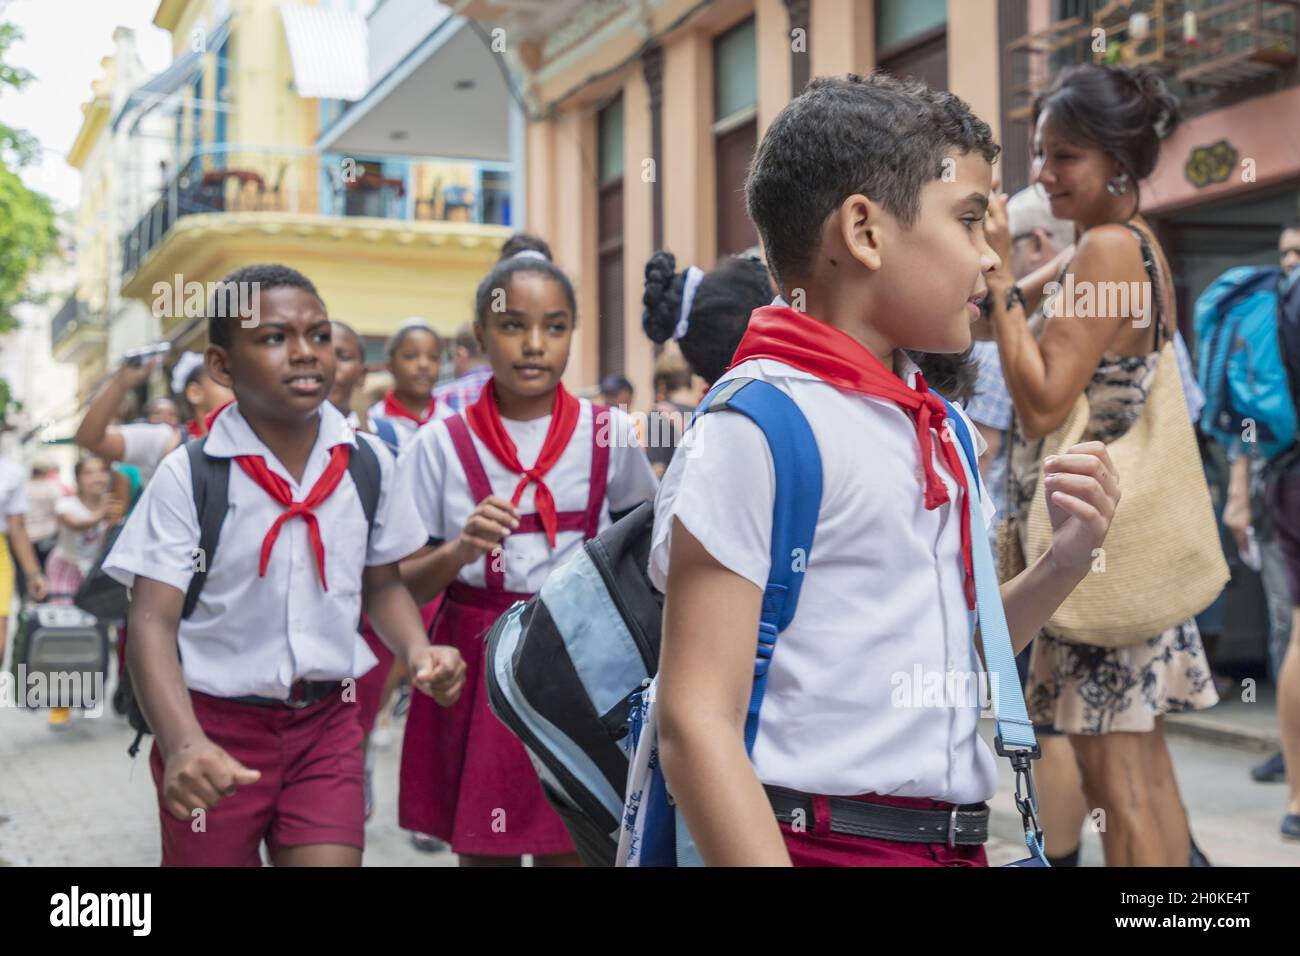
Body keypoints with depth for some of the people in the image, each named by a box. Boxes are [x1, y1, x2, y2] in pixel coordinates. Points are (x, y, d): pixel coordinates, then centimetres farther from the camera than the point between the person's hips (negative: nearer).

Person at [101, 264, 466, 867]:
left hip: (327, 723, 2)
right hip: (217, 726, -2)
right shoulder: (188, 476, -12)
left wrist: (418, 651, -9)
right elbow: (152, 623, -15)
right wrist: (184, 743, -31)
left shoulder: (370, 463, -1)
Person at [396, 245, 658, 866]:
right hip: (476, 667, 0)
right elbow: (399, 586, -1)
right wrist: (458, 552, -19)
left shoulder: (609, 435, 1)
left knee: (570, 850, 2)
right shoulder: (442, 446, -1)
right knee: (482, 850, 6)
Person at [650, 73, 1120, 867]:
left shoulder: (939, 431, 7)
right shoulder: (759, 424, -16)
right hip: (823, 839, -8)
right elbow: (696, 722, -19)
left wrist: (1067, 561, 4)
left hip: (955, 841, 8)